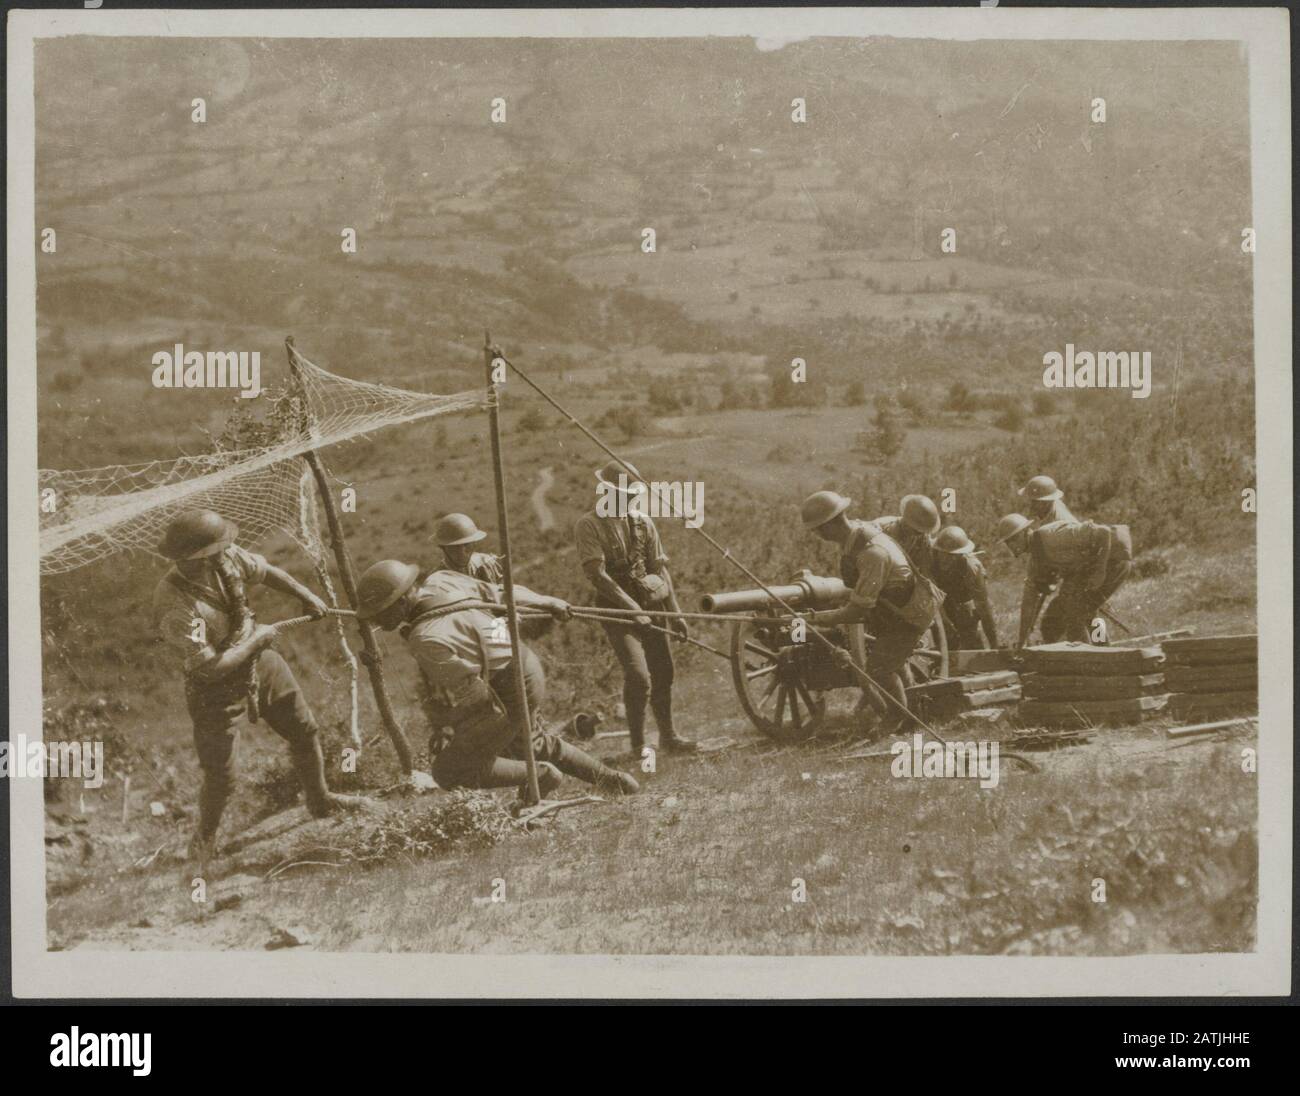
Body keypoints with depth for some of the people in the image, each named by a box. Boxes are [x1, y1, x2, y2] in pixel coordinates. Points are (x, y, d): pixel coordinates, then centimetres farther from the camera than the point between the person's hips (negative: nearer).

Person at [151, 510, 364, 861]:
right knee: (221, 776, 1)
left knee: (304, 730, 18)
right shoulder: (175, 606, -36)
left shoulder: (227, 558, -16)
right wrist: (256, 639, -21)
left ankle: (320, 800, 43)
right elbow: (210, 667, -32)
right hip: (217, 687, -7)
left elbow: (265, 571, 8)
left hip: (260, 662, 7)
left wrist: (306, 596, 13)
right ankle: (205, 839, 31)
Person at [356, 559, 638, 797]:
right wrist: (547, 602, 21)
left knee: (449, 772, -5)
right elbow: (499, 594, 7)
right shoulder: (440, 581, -5)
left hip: (511, 692, -10)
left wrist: (443, 730, -9)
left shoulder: (427, 639, -29)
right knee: (531, 745, 33)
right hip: (525, 667, 10)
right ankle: (612, 780, 43)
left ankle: (539, 775, 2)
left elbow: (469, 692, -24)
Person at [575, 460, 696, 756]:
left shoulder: (643, 522, 9)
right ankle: (638, 744, -2)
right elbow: (596, 574, -16)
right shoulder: (589, 525, -8)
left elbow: (660, 569, 13)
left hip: (651, 606, 5)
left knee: (663, 672, 8)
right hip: (617, 608, -5)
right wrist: (632, 608, -22)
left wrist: (675, 613, 8)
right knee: (638, 675, -16)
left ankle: (668, 735, 26)